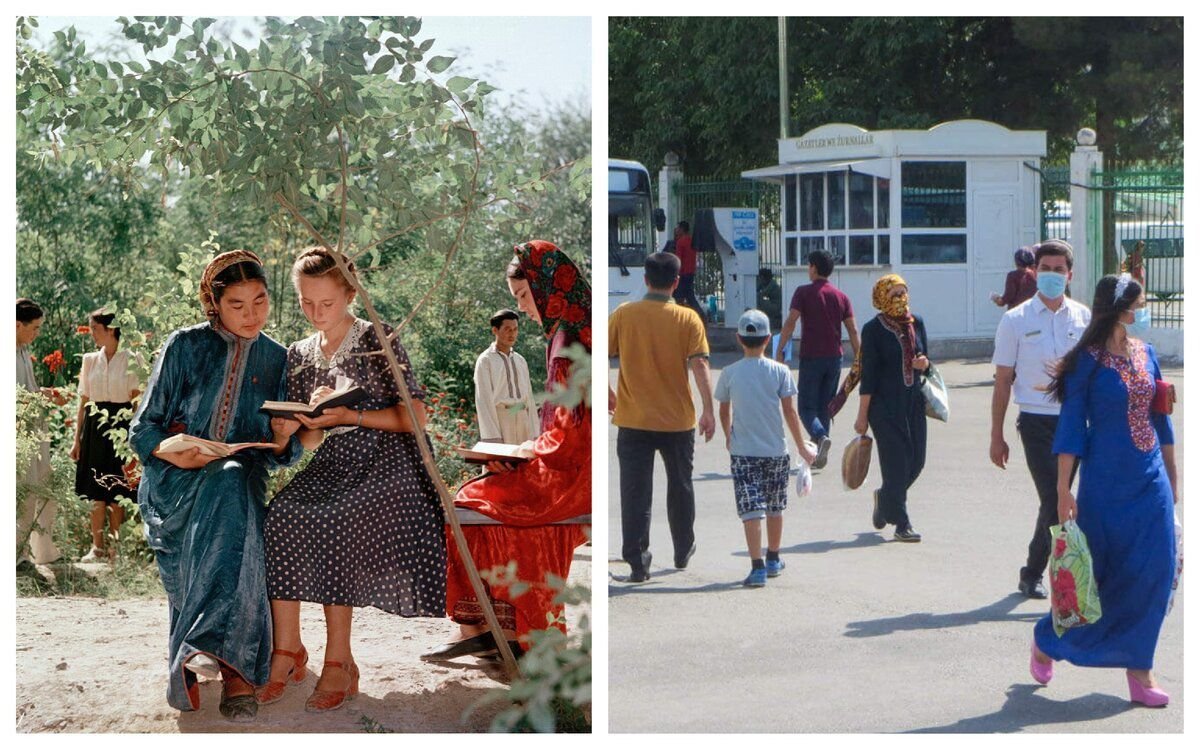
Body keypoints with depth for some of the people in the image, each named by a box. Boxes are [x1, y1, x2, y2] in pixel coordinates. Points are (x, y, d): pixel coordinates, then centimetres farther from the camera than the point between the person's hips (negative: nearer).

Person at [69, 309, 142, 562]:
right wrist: (77, 439, 9)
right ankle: (97, 546, 12)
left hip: (120, 426, -4)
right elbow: (83, 402, 12)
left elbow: (136, 401, -5)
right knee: (97, 493, 5)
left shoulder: (130, 360, -3)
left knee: (117, 493, 1)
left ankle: (115, 545, 10)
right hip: (95, 427, 4)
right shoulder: (90, 360, 9)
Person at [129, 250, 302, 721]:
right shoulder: (185, 347, 4)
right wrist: (173, 452, -19)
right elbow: (144, 428, 3)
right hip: (175, 481, -2)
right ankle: (235, 671, -42)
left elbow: (279, 456, 13)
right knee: (227, 487, -36)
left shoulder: (276, 360, 12)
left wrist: (281, 440, -12)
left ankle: (212, 644, -44)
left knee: (232, 489, -35)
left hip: (240, 478, 2)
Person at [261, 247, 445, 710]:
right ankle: (286, 650, -18)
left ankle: (339, 662, -22)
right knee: (281, 517, -25)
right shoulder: (299, 356, 15)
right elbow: (307, 440, 16)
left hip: (385, 462, -5)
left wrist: (350, 415, -15)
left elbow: (414, 417, -6)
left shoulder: (378, 341, -2)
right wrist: (311, 423, -8)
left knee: (325, 525, -31)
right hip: (332, 464, 5)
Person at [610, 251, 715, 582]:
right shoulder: (688, 319, -5)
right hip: (678, 419, 1)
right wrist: (708, 410, -12)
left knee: (635, 492, 2)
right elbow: (699, 365, -13)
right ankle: (683, 551, 33)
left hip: (633, 419, -1)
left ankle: (637, 562, -3)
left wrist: (608, 393, 14)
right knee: (680, 485, 19)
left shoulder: (623, 315, -3)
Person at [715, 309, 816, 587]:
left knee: (751, 510, -5)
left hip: (743, 452, -1)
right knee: (775, 507, 17)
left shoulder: (729, 373, -2)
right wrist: (801, 447, 7)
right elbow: (790, 412, -3)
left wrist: (729, 437, 29)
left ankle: (757, 567, -15)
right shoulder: (779, 371, -4)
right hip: (775, 450, 1)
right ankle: (773, 559, 31)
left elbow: (724, 411, 9)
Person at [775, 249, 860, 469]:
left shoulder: (804, 292, -5)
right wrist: (858, 359, 11)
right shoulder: (841, 296, 7)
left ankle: (820, 436, -27)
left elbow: (790, 323, -13)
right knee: (825, 406, 12)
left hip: (811, 357, -4)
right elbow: (853, 330, 5)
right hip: (834, 358, 4)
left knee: (807, 407, 1)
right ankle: (819, 456, 11)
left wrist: (779, 350, -8)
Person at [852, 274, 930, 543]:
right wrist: (862, 415, -9)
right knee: (896, 461, -6)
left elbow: (926, 363, 16)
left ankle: (885, 499, 34)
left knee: (916, 461, 7)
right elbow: (868, 374, -9)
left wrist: (923, 364, -10)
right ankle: (901, 524, 2)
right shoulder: (874, 329, -8)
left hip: (914, 401, 6)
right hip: (885, 405, -6)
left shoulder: (916, 323, 7)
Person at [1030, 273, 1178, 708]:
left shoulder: (1144, 352, 7)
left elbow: (1159, 416, 15)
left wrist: (1172, 476, 17)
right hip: (1107, 480, -6)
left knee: (1153, 571, 1)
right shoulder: (1089, 361, -10)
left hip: (1150, 478, 6)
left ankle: (1138, 671, 10)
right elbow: (1070, 426, -11)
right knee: (1108, 573, 1)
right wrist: (1064, 491, -14)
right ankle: (1048, 641, 23)